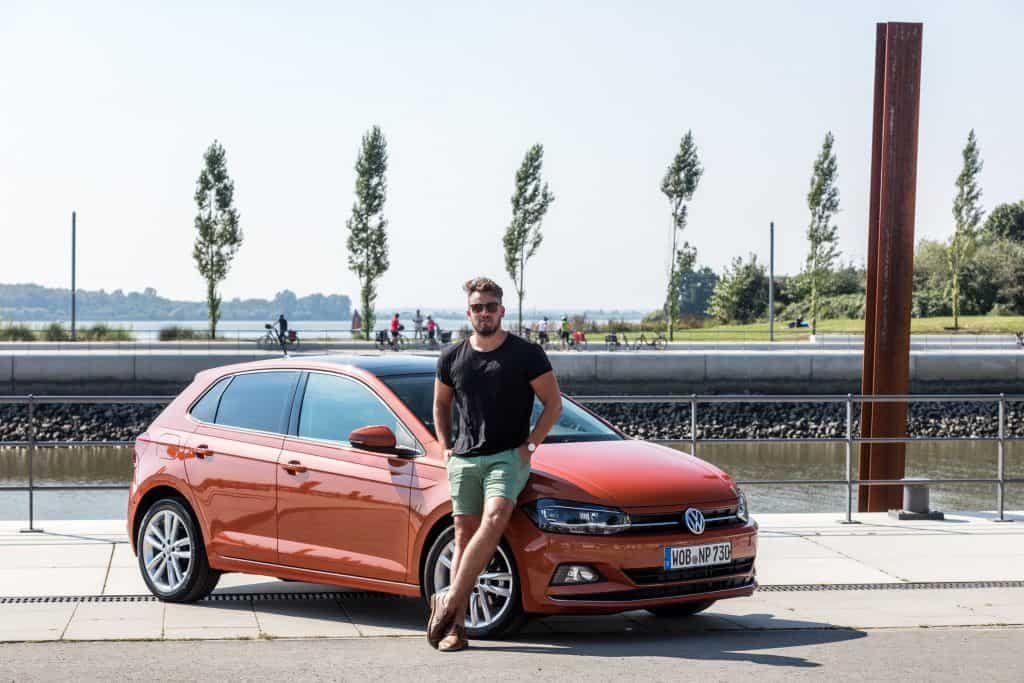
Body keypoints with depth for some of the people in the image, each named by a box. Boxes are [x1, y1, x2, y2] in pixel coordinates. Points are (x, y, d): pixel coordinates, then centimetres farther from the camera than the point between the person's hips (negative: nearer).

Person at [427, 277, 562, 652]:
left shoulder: (527, 355, -1)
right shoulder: (451, 358, 10)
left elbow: (553, 404, 4)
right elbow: (440, 405, 24)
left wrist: (529, 445, -5)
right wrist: (446, 448, 12)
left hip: (508, 456, -3)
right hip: (464, 459, 3)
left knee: (494, 519, -26)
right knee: (464, 536, -2)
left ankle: (449, 601, -21)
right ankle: (457, 625, -3)